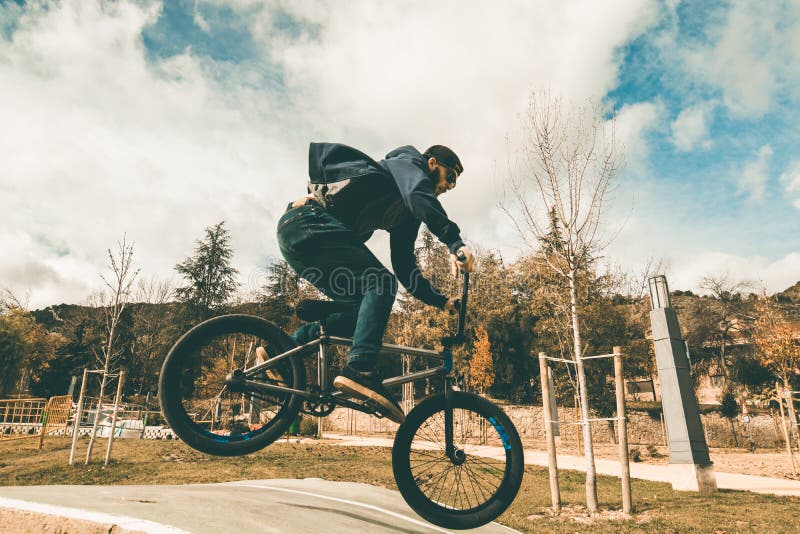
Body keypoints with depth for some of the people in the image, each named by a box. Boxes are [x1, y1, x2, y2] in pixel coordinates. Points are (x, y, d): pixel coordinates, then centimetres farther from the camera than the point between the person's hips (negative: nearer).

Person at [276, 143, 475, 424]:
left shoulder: (407, 212, 27)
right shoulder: (406, 161, 4)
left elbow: (404, 266, 23)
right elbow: (418, 193, -22)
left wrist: (440, 301, 16)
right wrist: (455, 242, -34)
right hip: (308, 221, -9)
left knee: (362, 309, 5)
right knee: (381, 284, -18)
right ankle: (359, 370, -29)